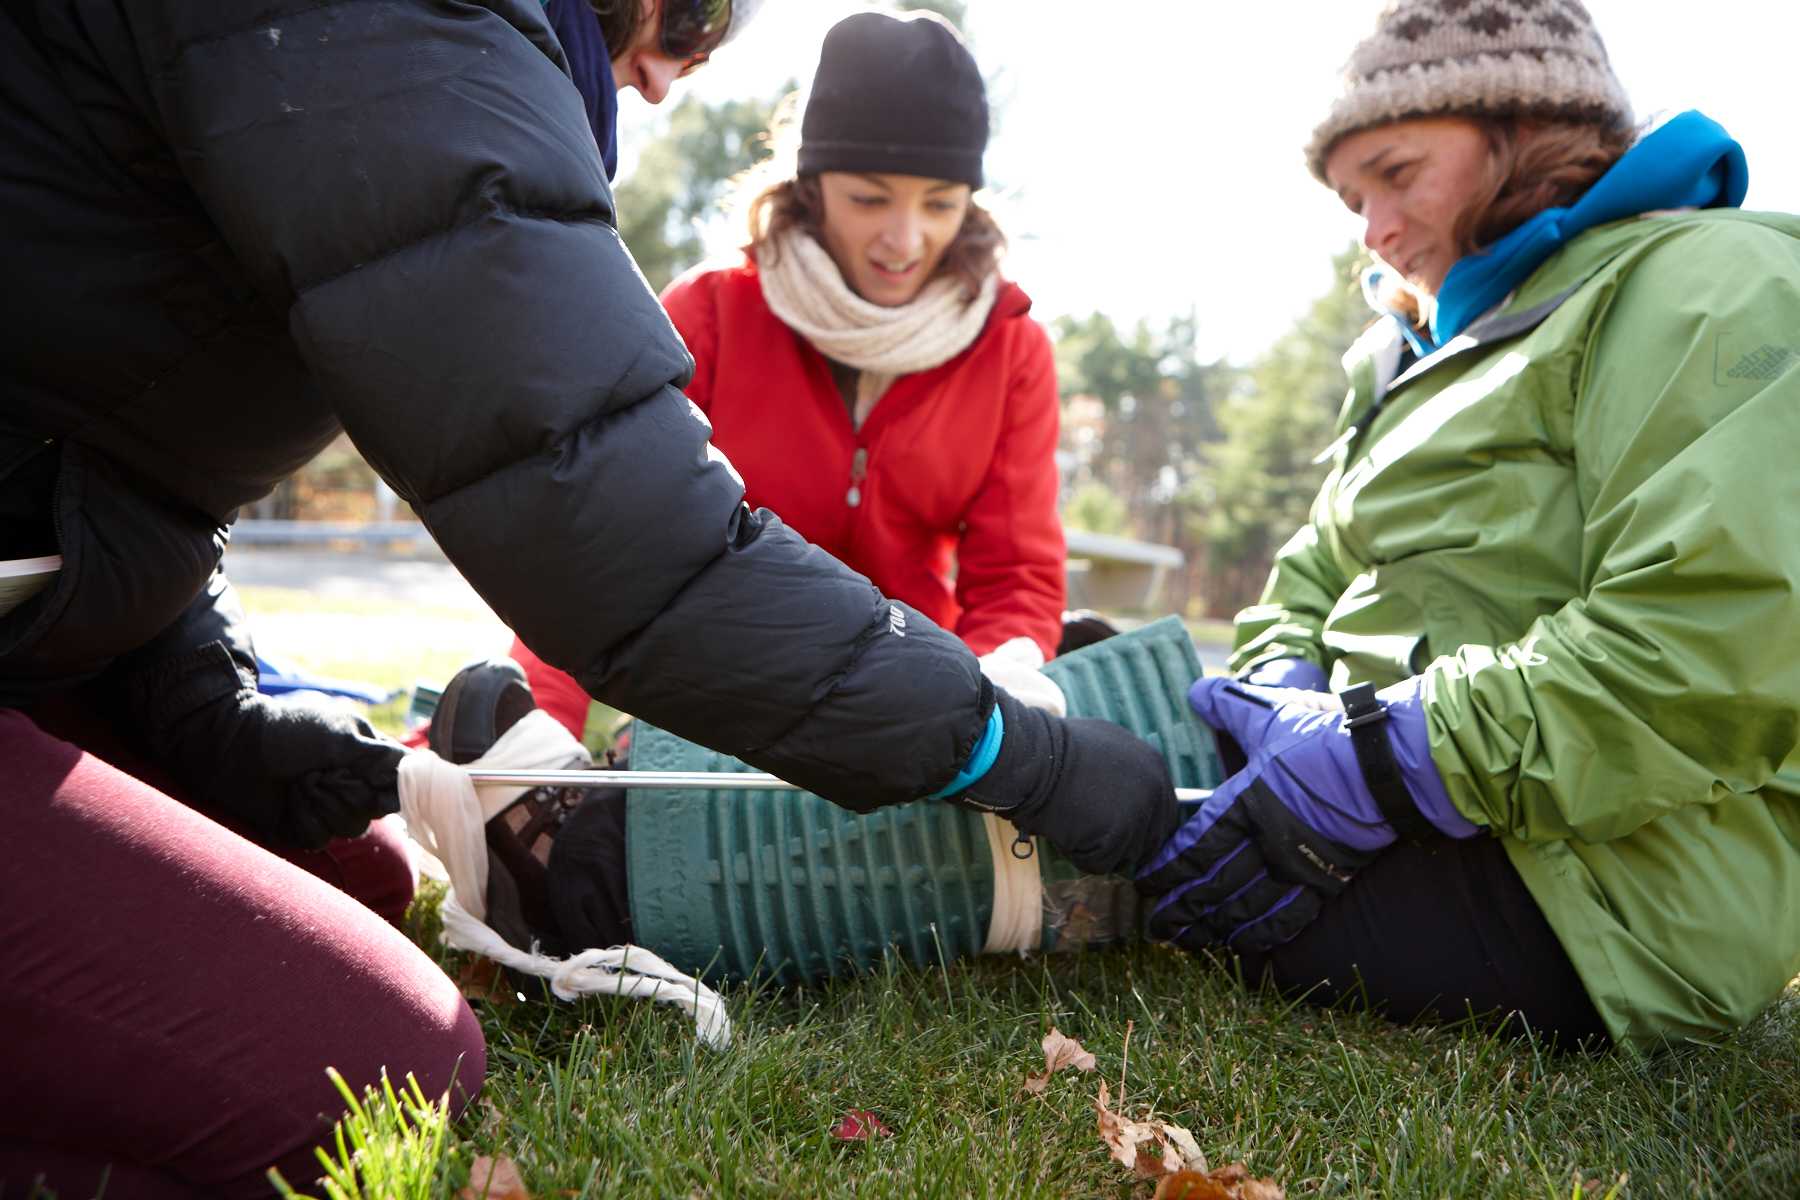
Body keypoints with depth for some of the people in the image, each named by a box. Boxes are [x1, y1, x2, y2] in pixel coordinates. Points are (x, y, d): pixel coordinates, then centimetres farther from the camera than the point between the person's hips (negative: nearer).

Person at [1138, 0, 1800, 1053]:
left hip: (1594, 907, -9)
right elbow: (1317, 578, 19)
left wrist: (1378, 759, -24)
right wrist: (1290, 699, -5)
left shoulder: (1704, 288, -8)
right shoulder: (1424, 354, 24)